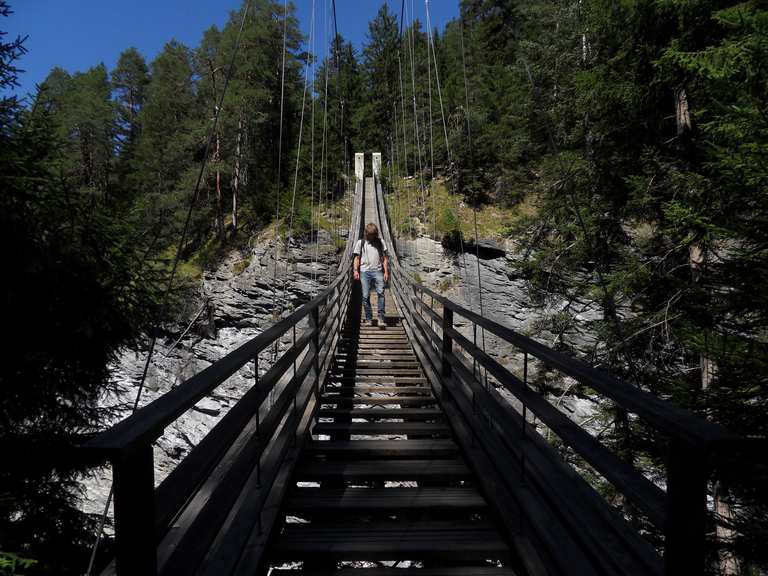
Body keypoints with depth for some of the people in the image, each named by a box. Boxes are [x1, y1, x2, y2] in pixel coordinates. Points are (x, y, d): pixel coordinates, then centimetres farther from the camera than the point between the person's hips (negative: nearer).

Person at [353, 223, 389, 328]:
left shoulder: (380, 242, 14)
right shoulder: (360, 243, 12)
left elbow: (384, 258, 13)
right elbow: (357, 258, 11)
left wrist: (386, 271, 4)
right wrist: (356, 270, -2)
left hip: (377, 271, 0)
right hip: (365, 272, 0)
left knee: (380, 292, -16)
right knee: (366, 296, -2)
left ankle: (381, 318, -15)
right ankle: (368, 319, 7)